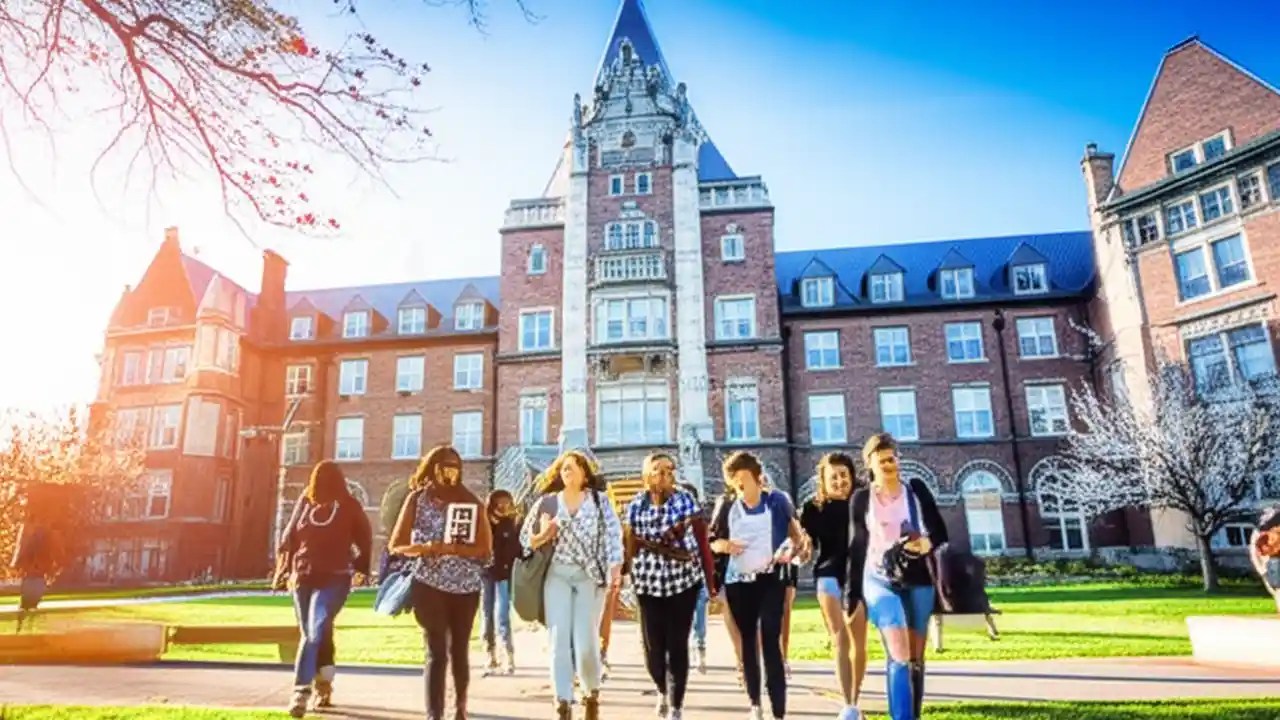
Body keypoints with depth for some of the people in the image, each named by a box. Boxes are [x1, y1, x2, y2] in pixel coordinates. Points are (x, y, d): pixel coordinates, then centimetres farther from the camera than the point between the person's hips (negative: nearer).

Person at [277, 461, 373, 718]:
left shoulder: (349, 505, -3)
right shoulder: (305, 502, 4)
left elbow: (365, 538, 6)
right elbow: (290, 536, 12)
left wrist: (361, 568, 4)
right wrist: (288, 568, 9)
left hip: (334, 579, -4)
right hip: (303, 578, 4)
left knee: (315, 633, -16)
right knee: (313, 635, 12)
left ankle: (301, 692, -14)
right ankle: (323, 687, 27)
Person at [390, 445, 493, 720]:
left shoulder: (472, 502, 2)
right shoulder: (417, 498, 1)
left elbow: (485, 550, -2)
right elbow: (396, 545, 1)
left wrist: (453, 548, -19)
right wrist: (425, 548, -19)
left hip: (465, 586, 2)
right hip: (429, 584, -2)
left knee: (459, 649, 14)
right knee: (436, 651, -8)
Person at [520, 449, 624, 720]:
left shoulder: (600, 500, 5)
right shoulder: (547, 502, 9)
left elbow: (613, 533, -5)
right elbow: (525, 537, 13)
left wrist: (615, 567, -18)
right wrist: (542, 537, -9)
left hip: (590, 575, -2)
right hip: (556, 574, 2)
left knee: (586, 643, -5)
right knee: (558, 640, -4)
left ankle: (592, 694, 23)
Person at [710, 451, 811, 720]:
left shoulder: (777, 501, -3)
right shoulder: (728, 508, 4)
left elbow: (797, 534, 2)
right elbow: (712, 541, 11)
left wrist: (793, 550, -18)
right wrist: (724, 545, -10)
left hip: (770, 580, -3)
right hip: (738, 582, 3)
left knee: (771, 643, -9)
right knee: (748, 641, 11)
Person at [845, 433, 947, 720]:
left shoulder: (916, 488, 5)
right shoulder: (861, 498, 3)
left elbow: (940, 531, 4)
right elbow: (857, 548, 8)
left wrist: (927, 543, -19)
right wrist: (852, 592, 8)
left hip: (917, 580, 2)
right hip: (880, 581, -2)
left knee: (916, 658, 9)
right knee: (899, 656, -15)